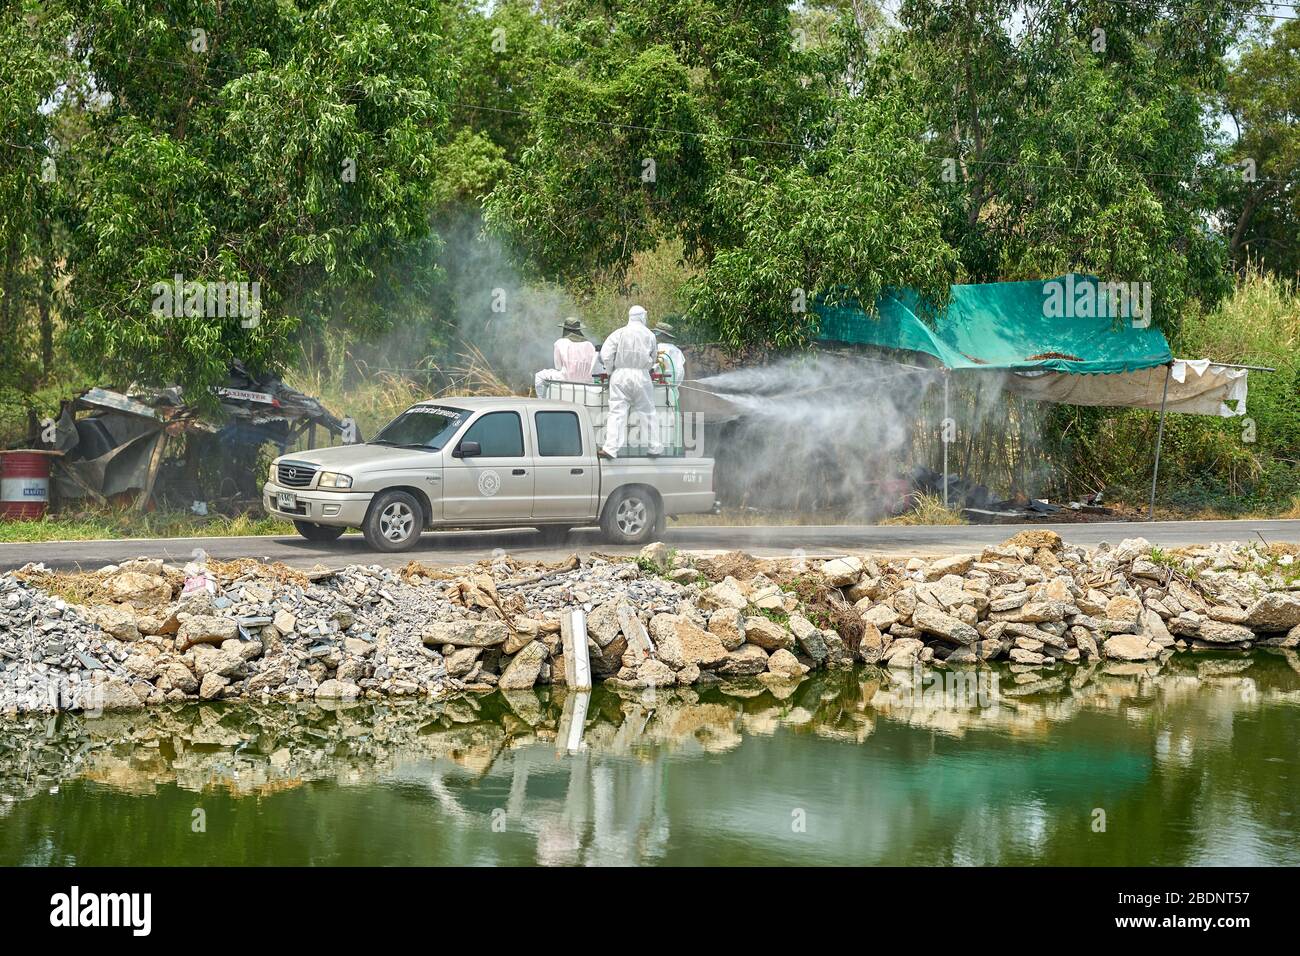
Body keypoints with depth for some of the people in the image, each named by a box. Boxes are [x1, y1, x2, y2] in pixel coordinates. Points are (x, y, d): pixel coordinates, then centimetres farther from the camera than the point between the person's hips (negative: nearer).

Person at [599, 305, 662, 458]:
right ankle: (654, 447, 18)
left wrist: (610, 370, 7)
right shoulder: (649, 335, 3)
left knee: (617, 412, -3)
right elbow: (653, 359, 11)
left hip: (620, 376, 0)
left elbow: (605, 354, -7)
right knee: (648, 413, 12)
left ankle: (610, 448, -14)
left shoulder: (618, 333, -2)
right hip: (641, 376, 1)